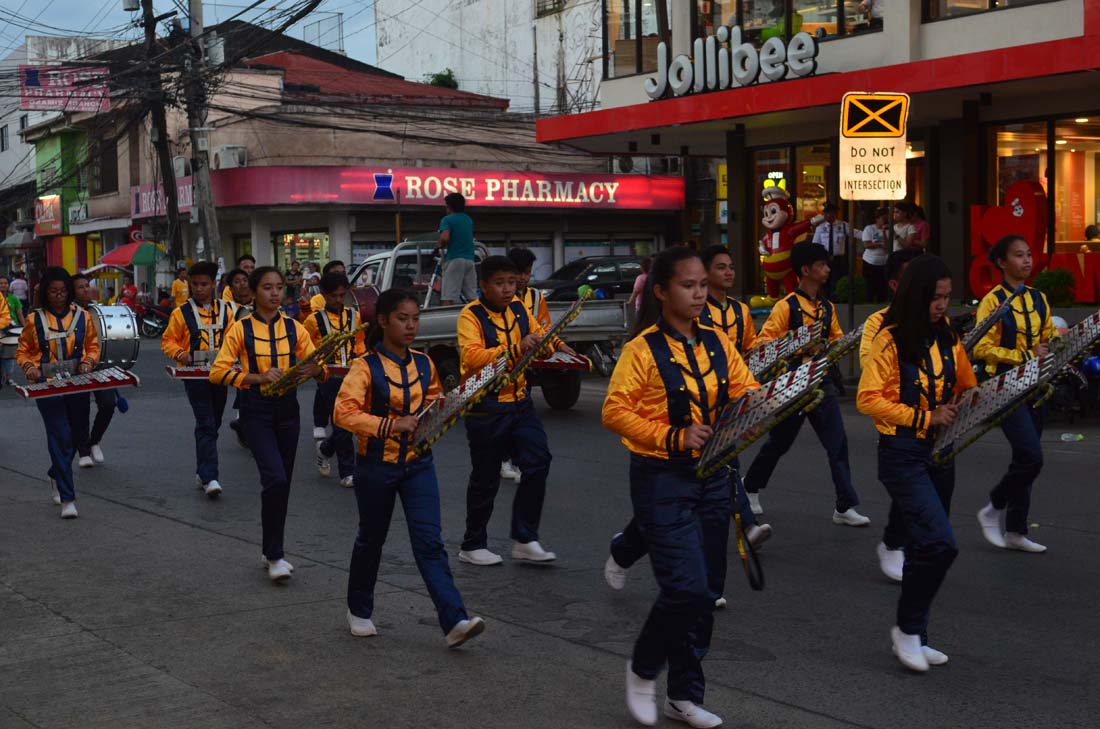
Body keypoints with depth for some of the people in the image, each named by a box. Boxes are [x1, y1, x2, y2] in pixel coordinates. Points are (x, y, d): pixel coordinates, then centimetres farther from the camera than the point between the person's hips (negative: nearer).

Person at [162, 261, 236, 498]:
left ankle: (202, 473, 27)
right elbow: (168, 340, 5)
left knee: (213, 425, 13)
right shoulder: (181, 312, 0)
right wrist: (180, 354, -14)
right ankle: (209, 478, -15)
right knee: (206, 425, -12)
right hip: (195, 376, -4)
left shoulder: (225, 310, 9)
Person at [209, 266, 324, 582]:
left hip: (287, 408, 4)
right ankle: (274, 555, -6)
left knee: (282, 482, 10)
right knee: (275, 479, -18)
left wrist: (314, 369, -22)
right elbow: (218, 372, -9)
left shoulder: (293, 328, 5)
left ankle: (273, 551, 26)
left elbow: (318, 366, 2)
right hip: (256, 410, -4)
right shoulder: (241, 329, -4)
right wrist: (257, 377, -21)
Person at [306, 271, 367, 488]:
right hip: (329, 377, -4)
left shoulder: (354, 316, 10)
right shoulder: (314, 320, 1)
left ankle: (324, 447, 29)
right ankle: (347, 472, 7)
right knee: (342, 423, -6)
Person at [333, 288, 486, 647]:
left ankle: (454, 621, -15)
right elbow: (344, 413, -22)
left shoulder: (424, 364, 3)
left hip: (418, 463, 3)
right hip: (377, 465, -3)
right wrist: (390, 424, -31)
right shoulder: (366, 366, -12)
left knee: (430, 542, -8)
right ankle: (359, 610, 36)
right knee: (371, 539, 14)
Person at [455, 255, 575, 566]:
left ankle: (525, 540, 6)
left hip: (519, 401, 6)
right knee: (486, 478, 4)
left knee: (538, 462, -6)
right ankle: (473, 546, 21)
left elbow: (538, 333, 24)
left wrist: (558, 346, 3)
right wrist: (514, 349, -36)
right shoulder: (471, 315, -12)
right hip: (485, 408, -6)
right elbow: (471, 356, -27)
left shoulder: (519, 309, 7)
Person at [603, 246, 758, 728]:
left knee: (706, 592, 10)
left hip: (712, 476, 6)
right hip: (662, 479, -6)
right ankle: (643, 668, 14)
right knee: (686, 588, -13)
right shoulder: (643, 349, -10)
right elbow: (615, 412, -13)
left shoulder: (716, 343, 7)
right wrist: (673, 437, -21)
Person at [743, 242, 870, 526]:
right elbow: (765, 342, -15)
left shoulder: (827, 307, 9)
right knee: (779, 442, 11)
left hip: (821, 383, 5)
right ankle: (750, 486, 34)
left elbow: (837, 338, 20)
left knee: (838, 443, -5)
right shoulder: (786, 306, -11)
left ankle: (845, 507, -2)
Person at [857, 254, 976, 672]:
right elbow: (868, 399, -15)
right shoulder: (891, 340, -11)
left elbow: (968, 387, 20)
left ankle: (914, 638, 25)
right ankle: (907, 627, 2)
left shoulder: (948, 339, 8)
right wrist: (925, 418, -18)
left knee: (927, 546, 12)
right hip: (903, 452, -7)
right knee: (940, 543, -17)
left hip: (941, 450, 7)